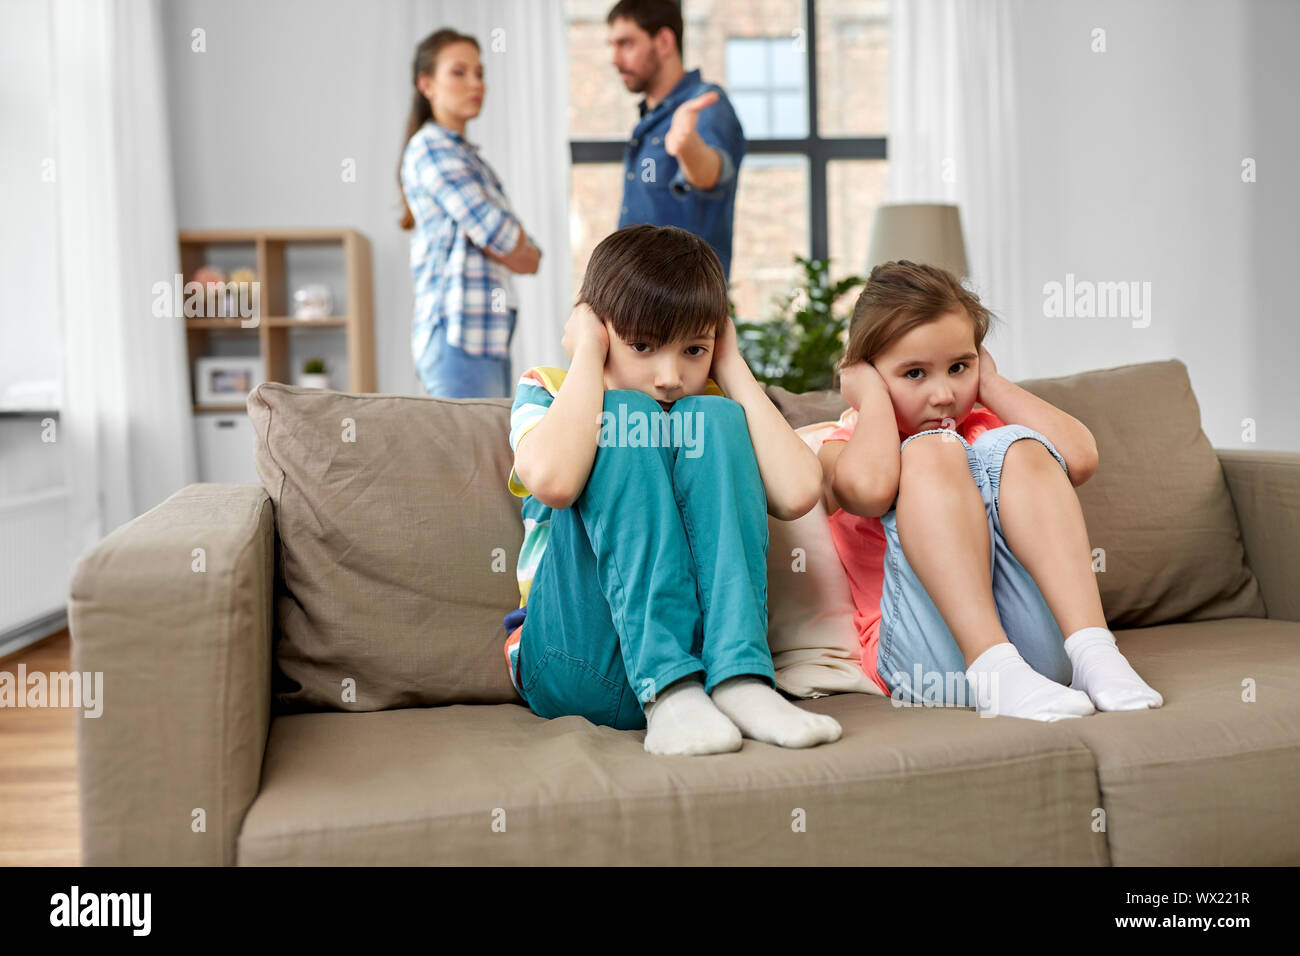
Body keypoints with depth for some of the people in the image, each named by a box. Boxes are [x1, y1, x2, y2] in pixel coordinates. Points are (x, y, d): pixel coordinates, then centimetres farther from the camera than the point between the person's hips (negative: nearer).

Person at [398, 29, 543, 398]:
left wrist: (521, 249, -6)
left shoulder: (467, 155, 22)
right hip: (460, 333, -9)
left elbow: (528, 257, 13)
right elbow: (498, 235, -15)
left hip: (488, 333, 9)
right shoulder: (430, 146, -4)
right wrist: (519, 246, 4)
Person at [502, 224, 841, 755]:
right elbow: (553, 480, -23)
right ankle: (668, 694, -32)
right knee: (626, 421, -20)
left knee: (711, 420, -15)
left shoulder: (712, 410, 11)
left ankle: (738, 680, -28)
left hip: (704, 648, 2)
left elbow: (797, 492, -11)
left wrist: (731, 367, -1)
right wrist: (588, 353, -9)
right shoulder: (547, 393, 4)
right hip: (578, 666, -2)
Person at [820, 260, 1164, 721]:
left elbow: (1079, 457, -1)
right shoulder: (847, 448, 8)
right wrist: (873, 395, -2)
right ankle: (993, 670, -36)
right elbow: (870, 486, -20)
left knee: (1014, 448, -14)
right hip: (926, 659, -3)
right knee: (930, 451, -20)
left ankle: (1091, 647, -29)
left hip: (1038, 642, 4)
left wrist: (990, 384, 10)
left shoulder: (982, 426, 22)